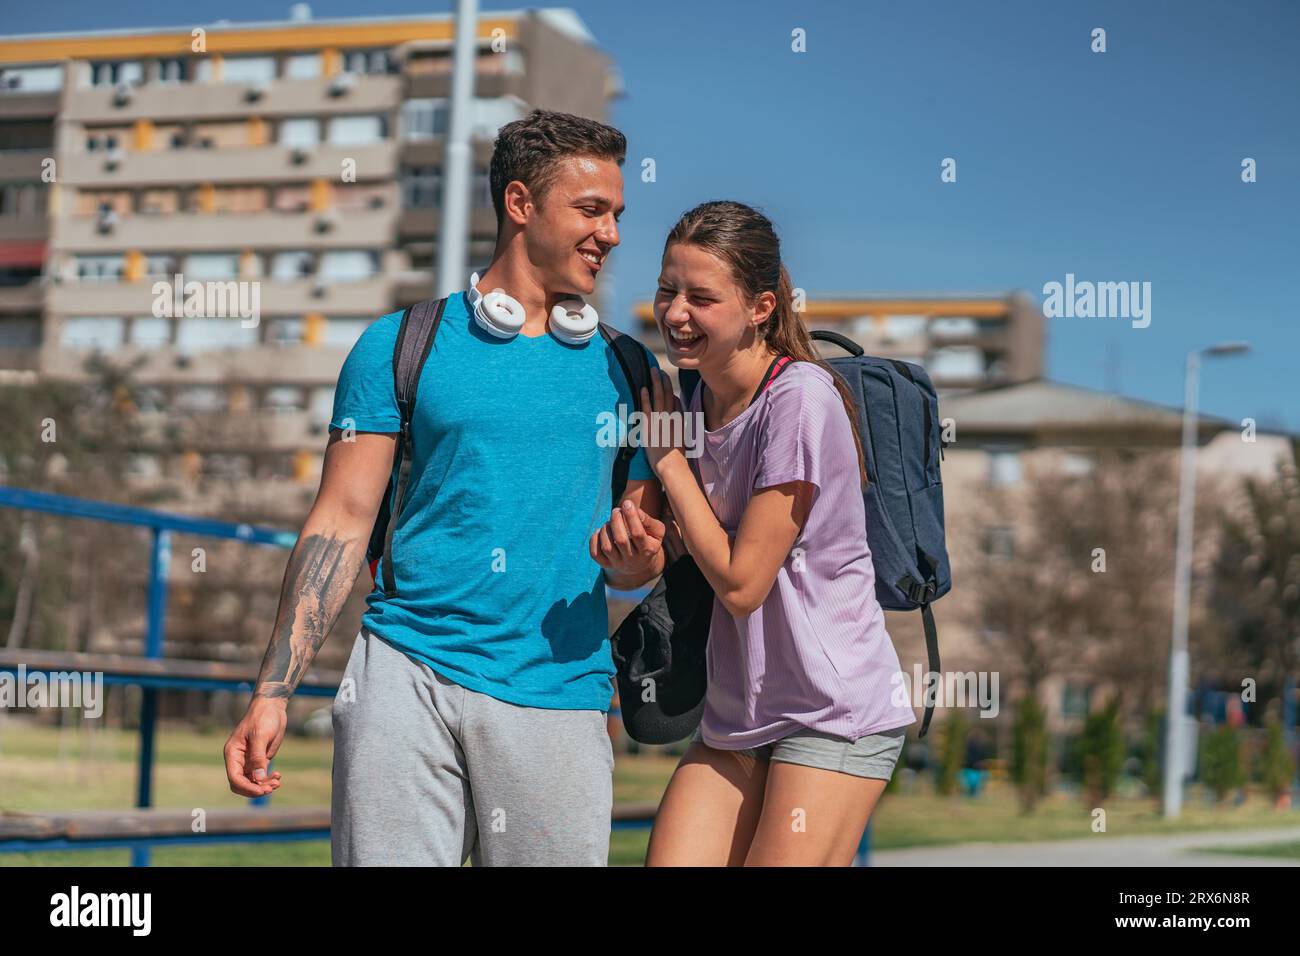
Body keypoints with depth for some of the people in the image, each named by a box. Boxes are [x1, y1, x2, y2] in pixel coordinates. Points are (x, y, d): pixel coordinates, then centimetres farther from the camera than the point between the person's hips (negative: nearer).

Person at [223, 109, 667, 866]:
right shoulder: (401, 345, 6)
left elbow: (641, 556, 16)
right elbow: (343, 519, 2)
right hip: (407, 674, -2)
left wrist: (635, 559, -9)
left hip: (557, 696, 2)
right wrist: (274, 692, -5)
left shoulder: (624, 370, 13)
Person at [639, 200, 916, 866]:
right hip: (736, 712, 7)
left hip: (835, 712, -7)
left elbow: (741, 582, -17)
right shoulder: (695, 398, 7)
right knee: (668, 862, -2)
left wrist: (670, 462, -8)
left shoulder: (800, 398, -17)